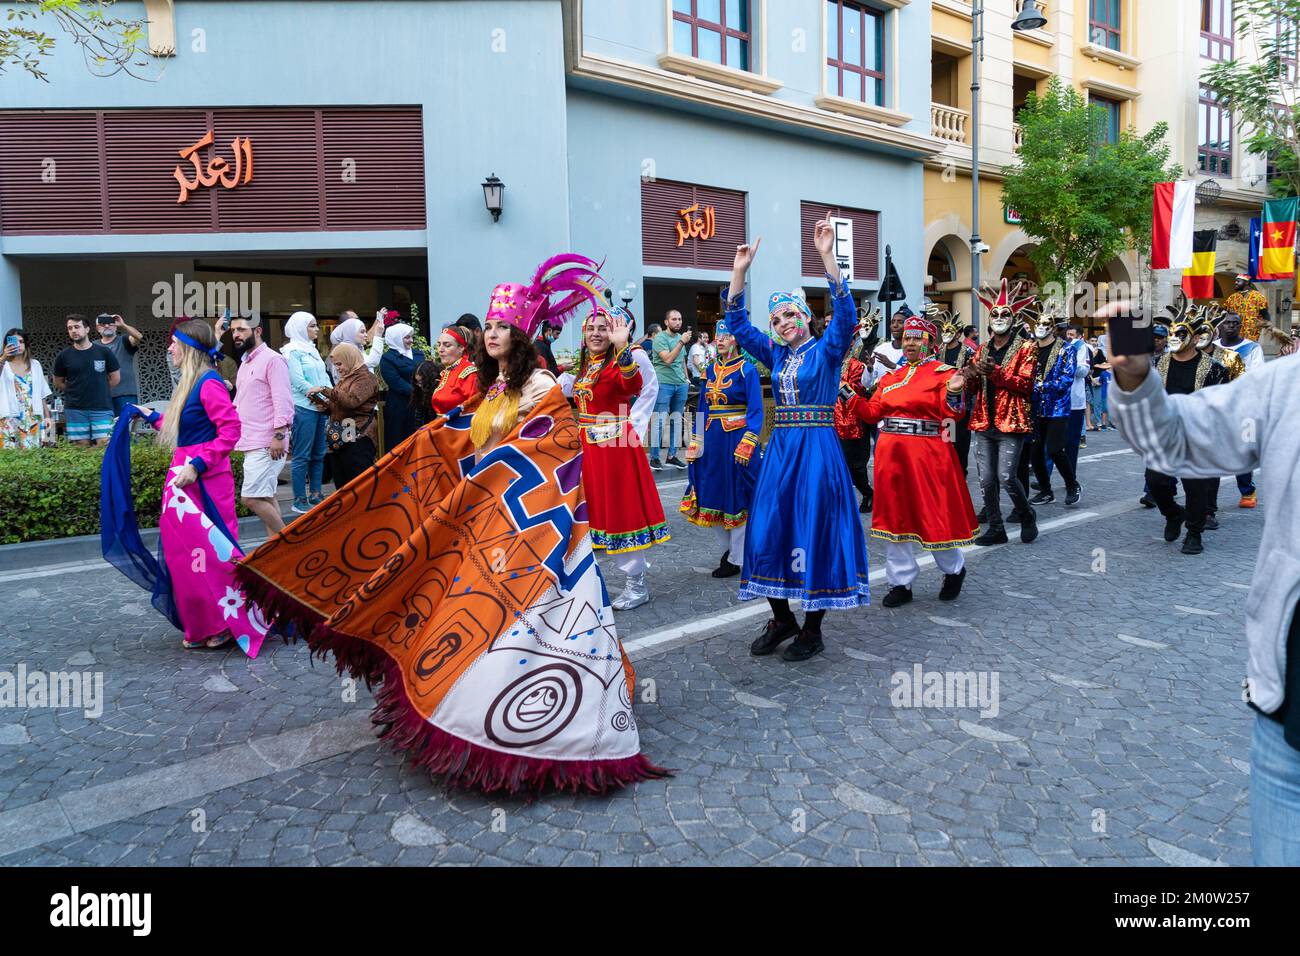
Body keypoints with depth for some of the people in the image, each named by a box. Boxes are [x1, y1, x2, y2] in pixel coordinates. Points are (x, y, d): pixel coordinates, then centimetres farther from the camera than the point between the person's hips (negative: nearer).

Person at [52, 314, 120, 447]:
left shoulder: (104, 352, 1)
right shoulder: (63, 356, 4)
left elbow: (116, 378, 10)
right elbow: (58, 383, 15)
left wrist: (100, 392, 10)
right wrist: (74, 393, 9)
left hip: (102, 408, -1)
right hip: (75, 410, 1)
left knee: (104, 444, -7)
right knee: (81, 446, 2)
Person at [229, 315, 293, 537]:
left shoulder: (272, 359, -9)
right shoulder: (245, 362, 19)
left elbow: (283, 400, -17)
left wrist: (279, 434, -22)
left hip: (266, 444, -10)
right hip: (251, 443, 10)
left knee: (251, 498, -12)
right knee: (265, 498, 11)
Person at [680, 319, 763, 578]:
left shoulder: (747, 370, -7)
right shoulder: (711, 370, 11)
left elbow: (755, 410, -12)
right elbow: (703, 408, 14)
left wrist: (747, 443, -23)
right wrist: (695, 441, 8)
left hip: (736, 439, -6)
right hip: (711, 440, 6)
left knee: (736, 498, 2)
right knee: (712, 495, 11)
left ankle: (736, 559, 12)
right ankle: (726, 549, 29)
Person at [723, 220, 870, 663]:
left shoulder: (827, 350, 0)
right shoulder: (776, 355, 14)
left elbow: (845, 315, -17)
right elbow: (738, 324, 11)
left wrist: (827, 257, -25)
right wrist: (740, 271, 2)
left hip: (817, 449, -5)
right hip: (780, 449, 6)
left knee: (813, 530, -2)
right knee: (769, 529, 4)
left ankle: (812, 629, 9)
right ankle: (781, 619, 19)